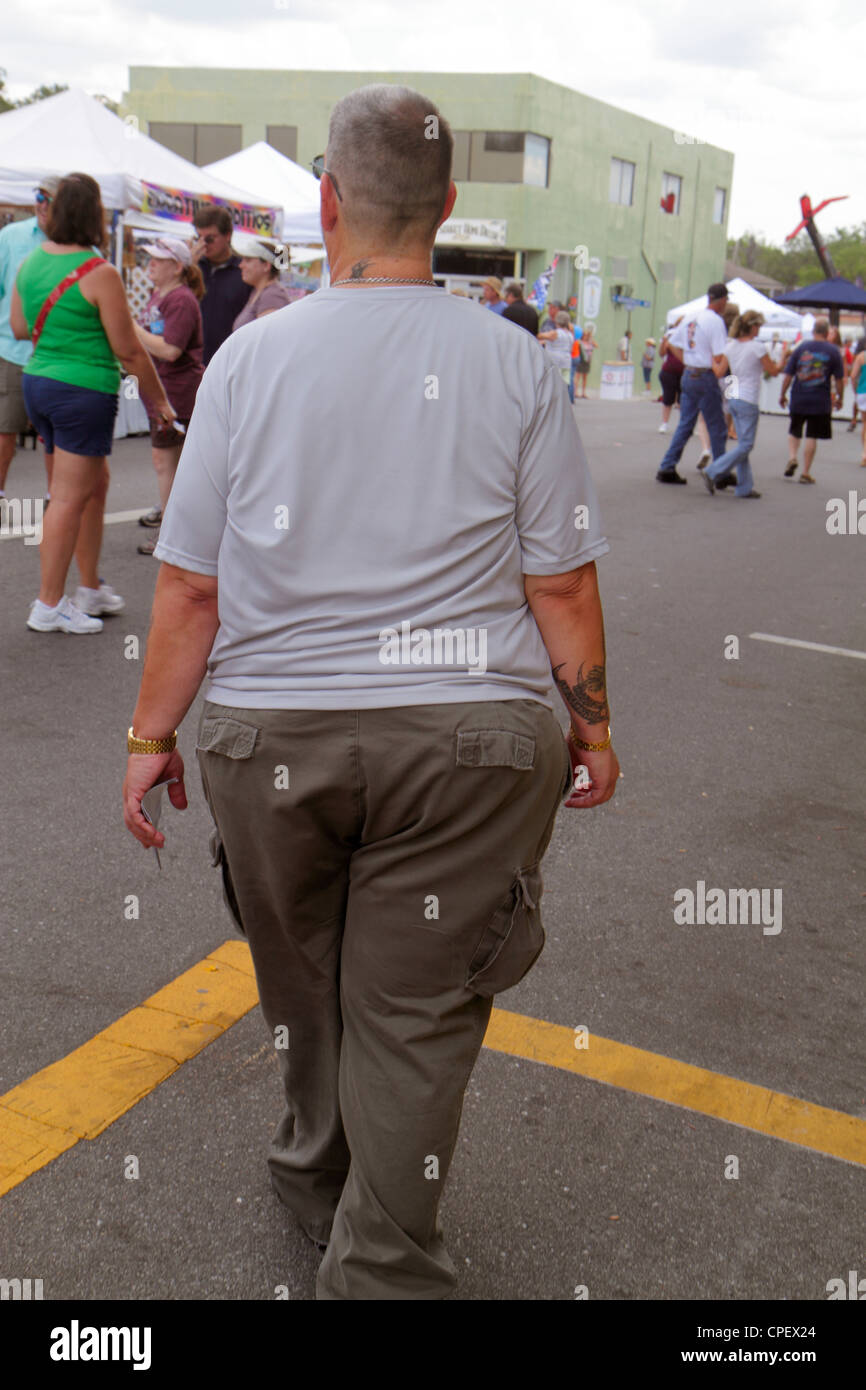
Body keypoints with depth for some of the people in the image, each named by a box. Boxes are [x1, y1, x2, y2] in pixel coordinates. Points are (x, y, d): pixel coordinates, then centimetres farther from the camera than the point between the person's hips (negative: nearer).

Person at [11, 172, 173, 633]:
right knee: (69, 498, -2)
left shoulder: (30, 262, 7)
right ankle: (49, 606, 5)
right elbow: (129, 352, -12)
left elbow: (18, 327, 19)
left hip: (36, 383, 8)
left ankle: (91, 589, 26)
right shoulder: (99, 274, -15)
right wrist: (159, 400, 0)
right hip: (83, 392, -8)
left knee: (95, 482, 19)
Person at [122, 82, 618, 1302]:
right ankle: (377, 1268, 19)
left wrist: (151, 735, 9)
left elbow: (189, 584, -1)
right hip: (470, 738, -1)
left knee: (305, 984, 21)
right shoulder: (515, 364, -2)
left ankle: (319, 1172, 45)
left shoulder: (251, 355, -1)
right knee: (414, 1011, 9)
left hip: (271, 731, 2)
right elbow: (563, 582, -2)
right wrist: (593, 723, 11)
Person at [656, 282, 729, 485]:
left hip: (688, 375, 7)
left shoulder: (690, 319, 9)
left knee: (685, 424, 12)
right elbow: (719, 358, -20)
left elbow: (673, 343, 18)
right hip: (706, 378, -7)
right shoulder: (716, 321, -15)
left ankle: (667, 468, 8)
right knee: (716, 428, 3)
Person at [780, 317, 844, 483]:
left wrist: (783, 395, 11)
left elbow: (788, 375, 1)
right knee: (812, 436, 4)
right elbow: (839, 379, 0)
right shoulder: (833, 351, -1)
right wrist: (839, 398, 13)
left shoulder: (801, 348, 2)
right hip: (820, 401, -1)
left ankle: (792, 457, -5)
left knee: (794, 432, 18)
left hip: (798, 400, 1)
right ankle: (805, 472, 4)